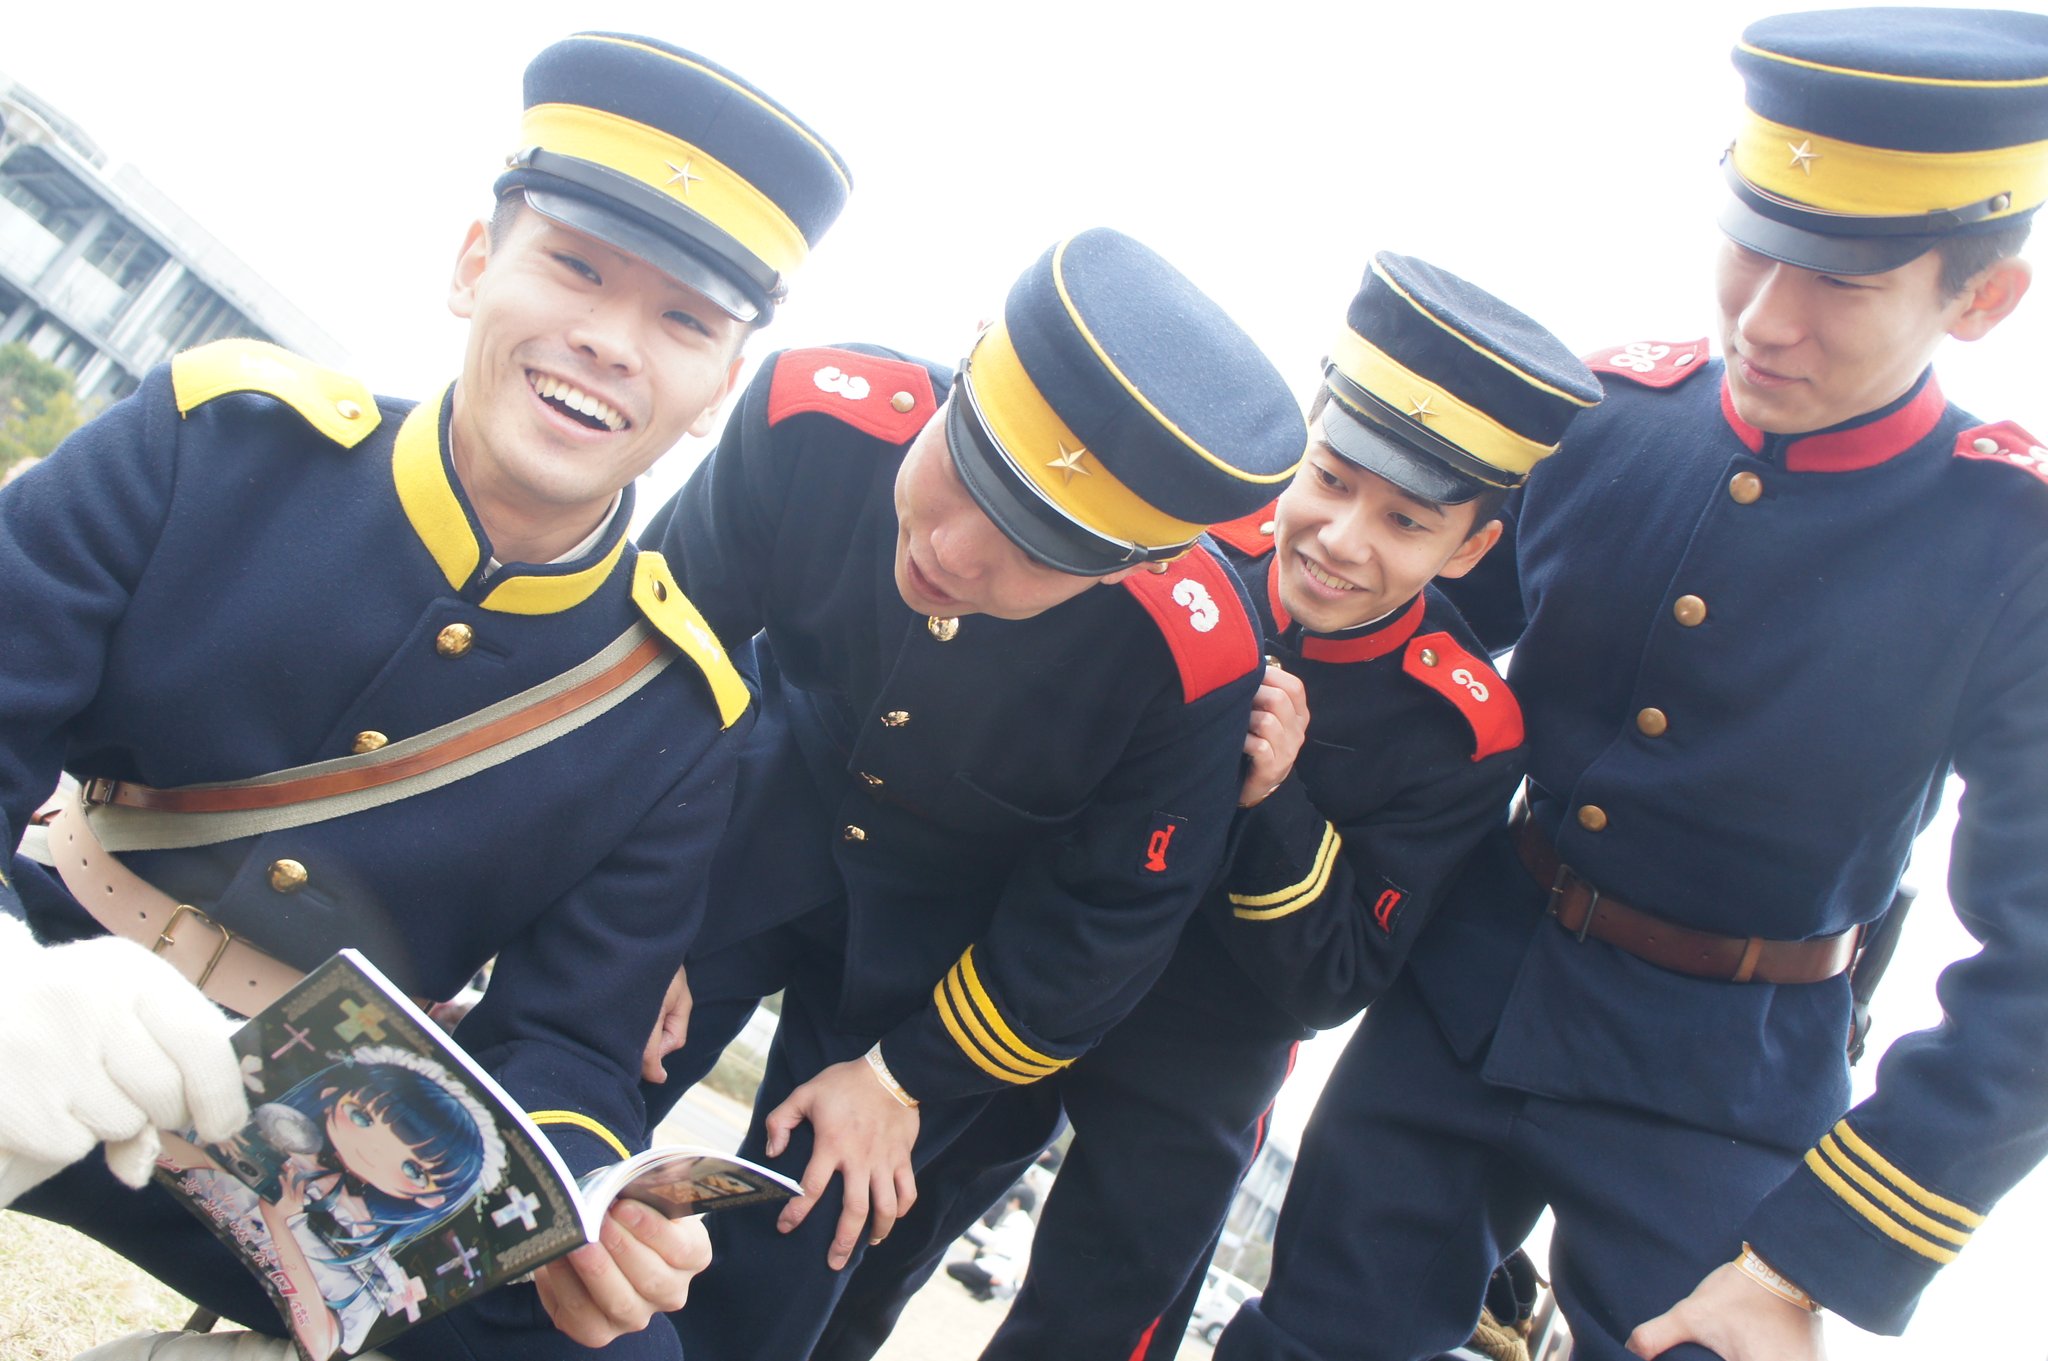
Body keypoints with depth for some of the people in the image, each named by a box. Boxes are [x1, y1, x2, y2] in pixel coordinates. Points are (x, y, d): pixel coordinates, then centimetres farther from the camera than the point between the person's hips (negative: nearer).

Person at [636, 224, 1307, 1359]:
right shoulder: (817, 414, -30)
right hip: (757, 824, 2)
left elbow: (1104, 922, -15)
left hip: (931, 936, -1)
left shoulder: (1192, 659, -34)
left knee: (780, 1263, 8)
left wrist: (902, 1077, -4)